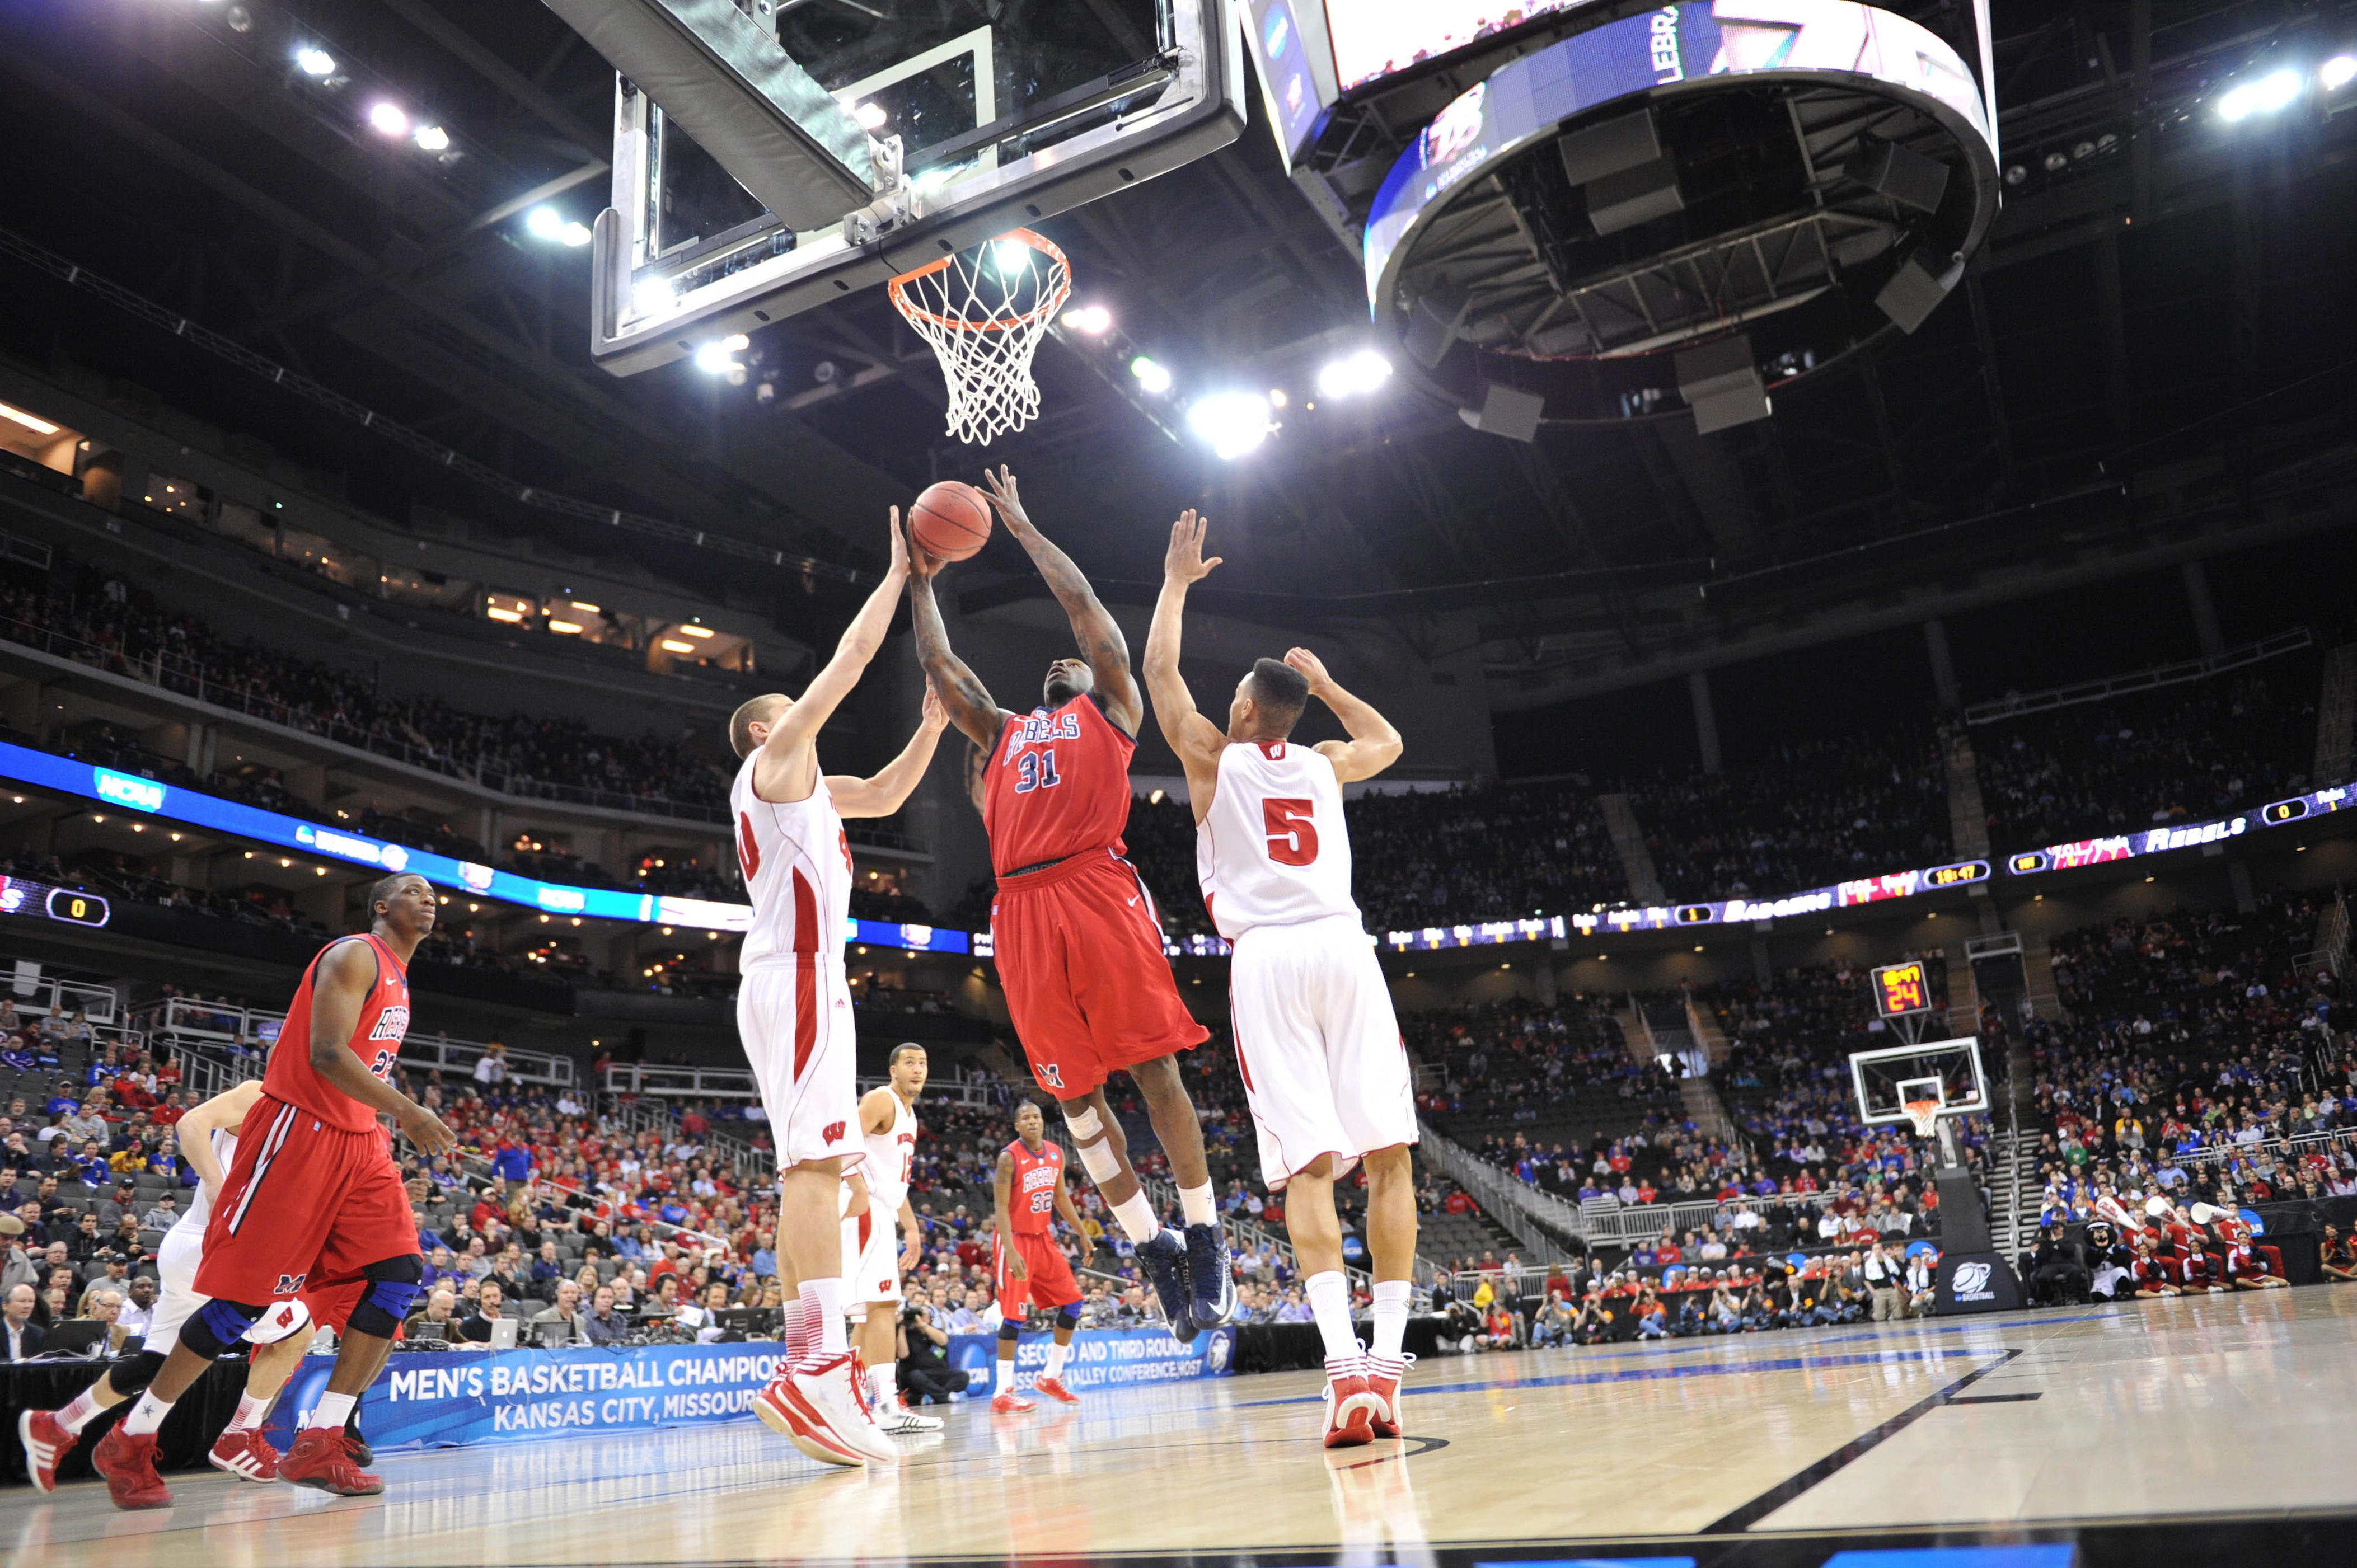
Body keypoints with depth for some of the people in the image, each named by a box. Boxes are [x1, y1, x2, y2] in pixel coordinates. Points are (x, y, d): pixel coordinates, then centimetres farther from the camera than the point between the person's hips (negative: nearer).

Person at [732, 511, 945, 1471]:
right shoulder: (775, 760, 3)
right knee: (817, 1159, -22)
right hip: (797, 973, -10)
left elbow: (885, 797, 34)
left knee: (812, 1170, 5)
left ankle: (801, 1369, 4)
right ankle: (820, 1365, -32)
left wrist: (932, 726, 22)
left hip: (801, 978, 10)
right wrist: (898, 574, 8)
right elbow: (848, 662, 0)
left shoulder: (803, 782, 26)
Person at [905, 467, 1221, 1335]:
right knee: (1075, 1094, 2)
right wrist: (920, 580, 36)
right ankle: (1153, 1248, 12)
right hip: (1022, 908, 4)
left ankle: (1205, 1238, 3)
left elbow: (1083, 605, 16)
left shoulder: (1110, 710, 20)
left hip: (1097, 890, -4)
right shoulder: (1002, 732, 31)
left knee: (1153, 1067, -7)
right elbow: (939, 664, 32)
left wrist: (1021, 525, 24)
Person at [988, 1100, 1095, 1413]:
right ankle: (1003, 1393, -6)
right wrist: (1010, 1252, -27)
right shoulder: (1009, 1157, -16)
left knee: (1072, 1300, 6)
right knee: (1015, 1313, -10)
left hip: (1043, 1237, 7)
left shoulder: (1056, 1154, 4)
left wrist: (1083, 1235, 13)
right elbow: (1000, 1208, -18)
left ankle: (1051, 1376, 19)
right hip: (1015, 1239, -7)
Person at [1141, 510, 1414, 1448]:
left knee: (1307, 1166, -9)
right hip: (1343, 948, 2)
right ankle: (1386, 1363, -6)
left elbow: (1159, 671, 25)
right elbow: (1389, 742, 41)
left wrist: (1178, 582, 35)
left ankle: (1346, 1365, -22)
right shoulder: (1323, 764, 19)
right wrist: (1326, 681, 46)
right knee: (1387, 1155, 0)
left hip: (1267, 957, -2)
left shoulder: (1214, 758, 12)